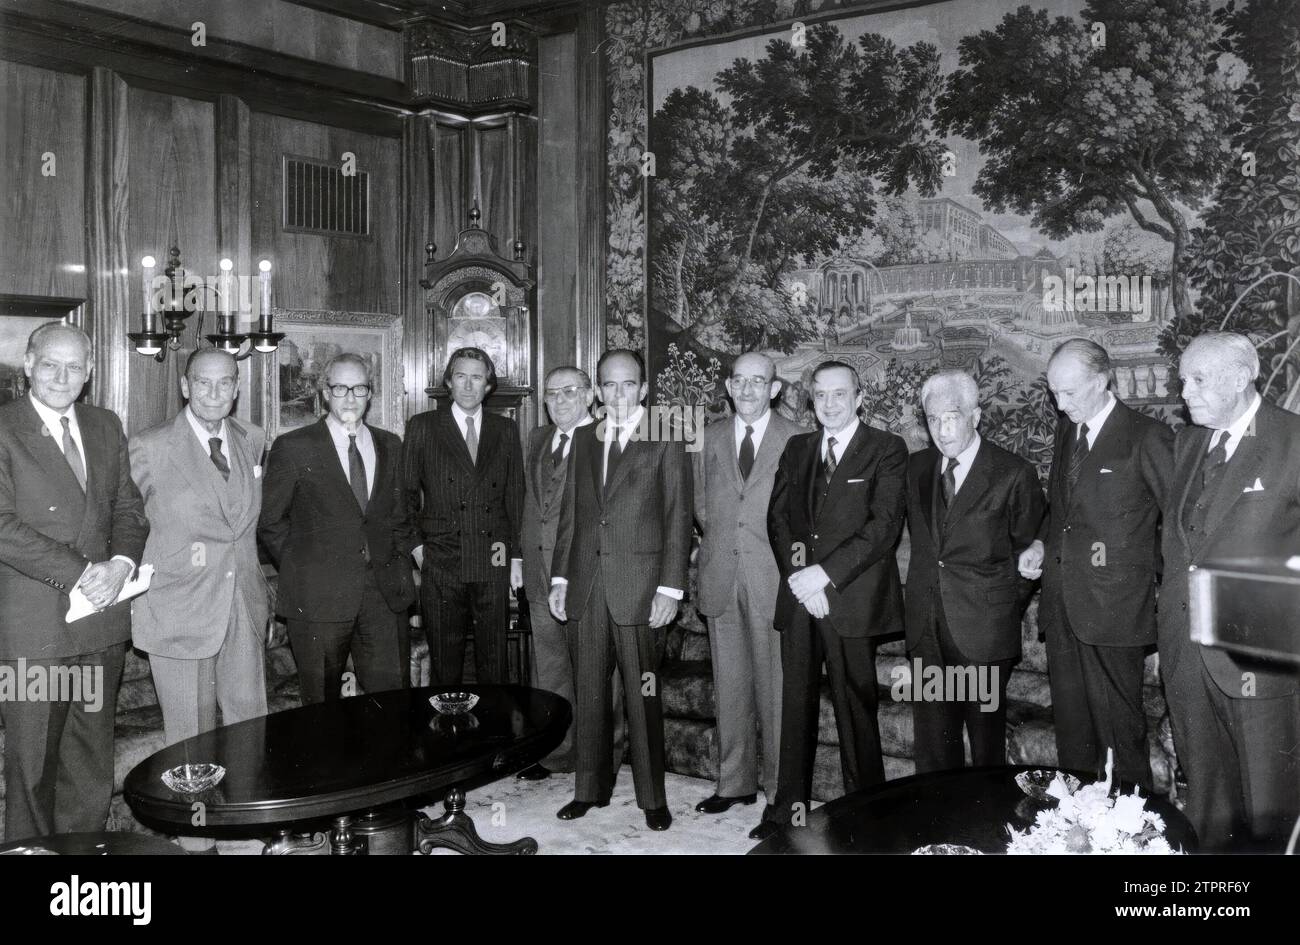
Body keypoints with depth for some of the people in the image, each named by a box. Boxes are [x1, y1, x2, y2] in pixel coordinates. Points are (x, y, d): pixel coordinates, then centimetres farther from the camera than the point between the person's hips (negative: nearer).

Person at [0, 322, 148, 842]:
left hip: (103, 622, 5)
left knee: (93, 762, 15)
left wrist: (120, 564, -8)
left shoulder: (105, 426, 11)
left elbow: (128, 506, 11)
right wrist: (78, 573, -18)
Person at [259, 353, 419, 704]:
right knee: (322, 705, 8)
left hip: (384, 594, 3)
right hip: (318, 596, -3)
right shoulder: (293, 447, -2)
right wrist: (299, 567, 1)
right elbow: (270, 521, 3)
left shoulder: (390, 445, 11)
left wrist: (400, 559, 7)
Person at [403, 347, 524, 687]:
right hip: (441, 565, -1)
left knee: (495, 667, 7)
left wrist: (517, 557, 6)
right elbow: (407, 492, 7)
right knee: (444, 668, 4)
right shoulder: (422, 426, 5)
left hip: (494, 565, 2)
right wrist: (416, 545, -1)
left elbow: (515, 496, 11)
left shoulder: (506, 430, 10)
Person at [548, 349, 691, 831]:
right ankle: (591, 787, 23)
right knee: (588, 692, 10)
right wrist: (560, 577, 9)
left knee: (642, 696, 1)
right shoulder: (583, 438, 13)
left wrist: (670, 588, -10)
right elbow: (570, 512, 14)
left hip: (638, 587, -4)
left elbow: (677, 518, -4)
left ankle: (652, 797, 13)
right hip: (585, 584, 4)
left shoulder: (665, 440, -1)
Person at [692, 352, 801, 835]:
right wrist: (717, 542, 8)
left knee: (775, 686, 1)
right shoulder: (708, 438, 10)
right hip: (722, 578, 4)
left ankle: (780, 790, 13)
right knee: (729, 685, 11)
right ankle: (735, 781, 23)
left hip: (773, 578, -4)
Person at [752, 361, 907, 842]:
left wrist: (825, 574, -15)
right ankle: (789, 807, 16)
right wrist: (796, 574, -5)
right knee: (796, 704, 8)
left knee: (855, 707, 0)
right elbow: (777, 515, 11)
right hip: (798, 599, 4)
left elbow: (884, 525, -9)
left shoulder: (886, 450, 1)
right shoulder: (797, 448, 16)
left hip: (851, 599, -4)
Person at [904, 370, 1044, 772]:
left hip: (985, 630, -4)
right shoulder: (917, 467, 8)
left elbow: (1029, 546, 2)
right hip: (927, 628, 4)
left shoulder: (1013, 474, -6)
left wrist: (1007, 606, 2)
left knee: (987, 736, 7)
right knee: (931, 744, 9)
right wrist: (927, 589, 11)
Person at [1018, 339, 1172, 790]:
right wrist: (1041, 544, 9)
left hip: (1114, 608, -6)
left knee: (1119, 720, 2)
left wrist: (1161, 577, -4)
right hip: (1062, 603, 7)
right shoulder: (1065, 431, 12)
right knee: (1069, 718, 14)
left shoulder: (1146, 436, -10)